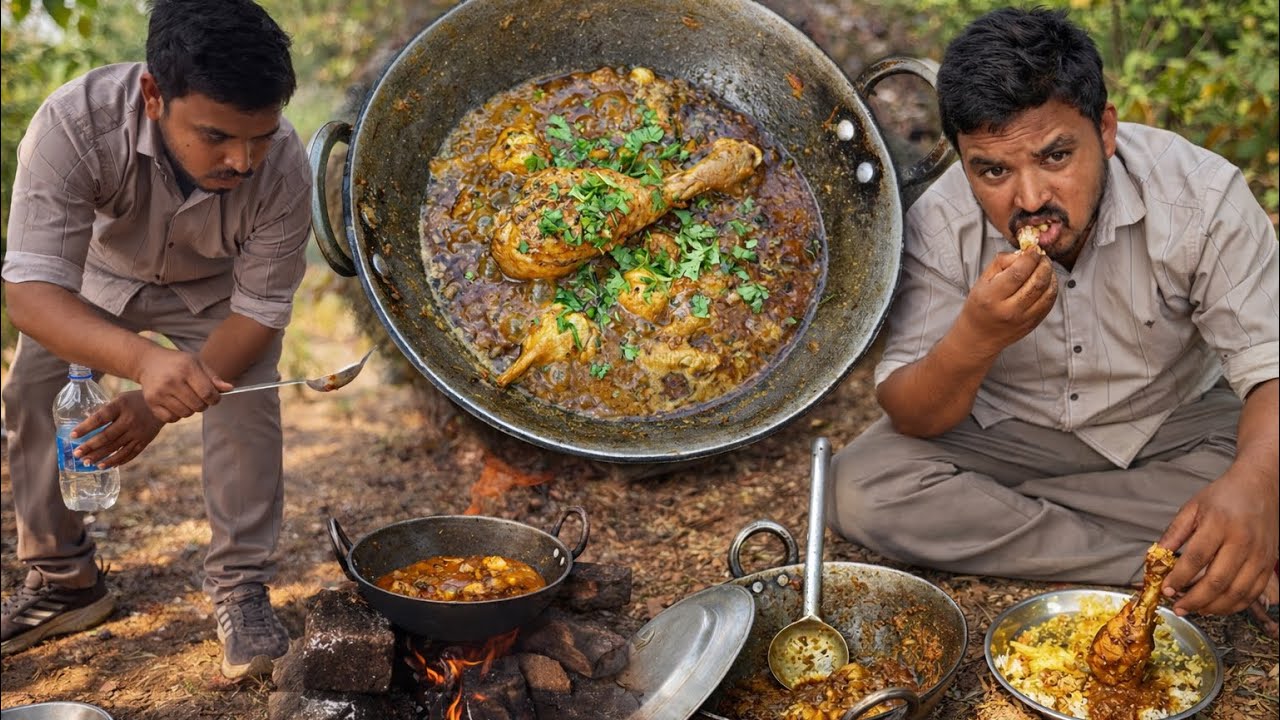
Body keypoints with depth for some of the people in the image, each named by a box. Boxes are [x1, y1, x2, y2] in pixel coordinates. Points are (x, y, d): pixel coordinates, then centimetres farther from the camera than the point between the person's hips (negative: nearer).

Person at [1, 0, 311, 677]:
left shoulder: (284, 166, -38)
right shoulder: (75, 122, -42)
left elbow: (260, 311, -28)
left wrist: (160, 403, -44)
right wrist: (144, 359, -65)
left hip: (216, 289, -1)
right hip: (100, 270, 1)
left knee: (249, 403, -20)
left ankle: (239, 589, -6)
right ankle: (63, 581, 12)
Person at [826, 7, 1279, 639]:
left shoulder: (1201, 195, -22)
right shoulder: (940, 223, -20)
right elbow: (908, 417, -19)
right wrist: (974, 341, -42)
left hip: (1177, 424, -1)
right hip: (1010, 431, 1)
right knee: (858, 491, -25)